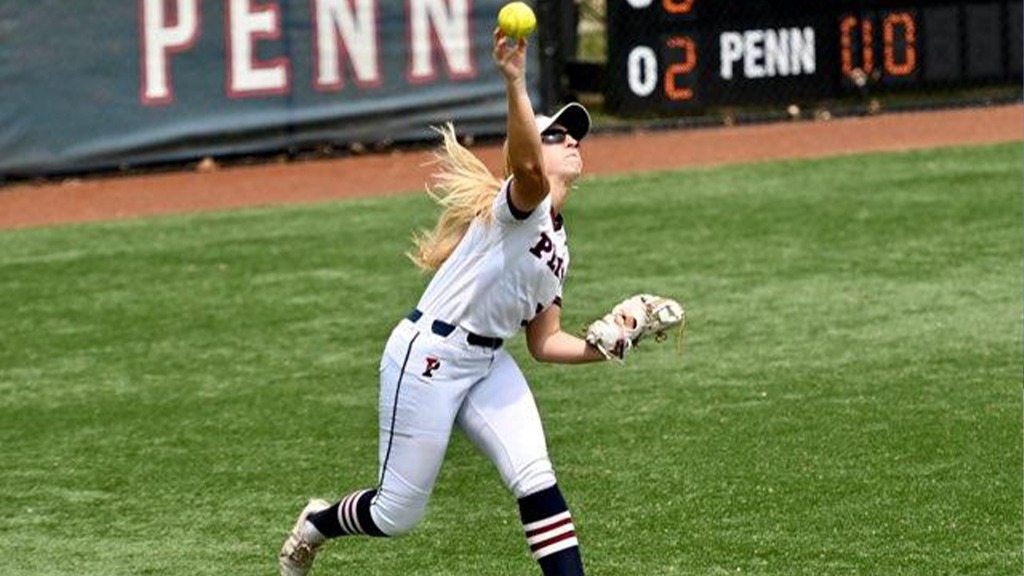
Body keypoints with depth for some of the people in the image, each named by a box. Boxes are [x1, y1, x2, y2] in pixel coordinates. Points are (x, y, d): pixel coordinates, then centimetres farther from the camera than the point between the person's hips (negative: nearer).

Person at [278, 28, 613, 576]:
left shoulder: (556, 247, 15)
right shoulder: (519, 204, -12)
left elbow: (544, 342, 17)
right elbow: (527, 169, -38)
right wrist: (515, 84, -54)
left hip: (487, 364, 8)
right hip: (428, 356, -8)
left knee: (535, 478, -13)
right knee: (397, 514, 3)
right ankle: (318, 523, 34)